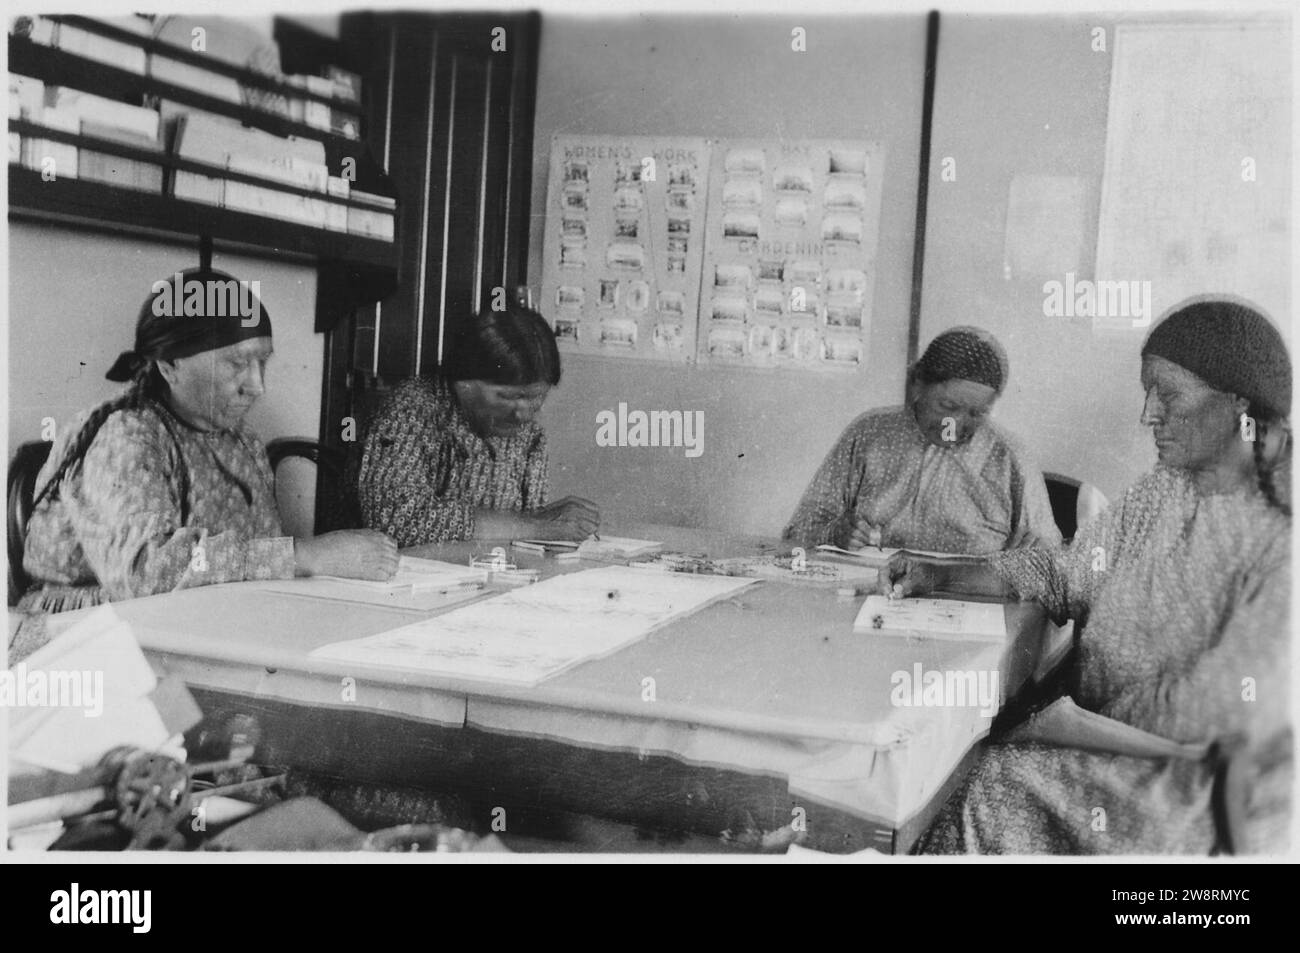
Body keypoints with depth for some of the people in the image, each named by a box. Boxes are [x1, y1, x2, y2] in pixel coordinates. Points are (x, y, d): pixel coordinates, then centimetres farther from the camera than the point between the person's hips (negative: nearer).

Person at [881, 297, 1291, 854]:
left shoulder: (1276, 532, -20)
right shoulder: (1163, 490, 7)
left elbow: (1228, 707, -24)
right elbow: (1067, 574, 13)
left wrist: (1074, 721, -21)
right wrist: (940, 575, 2)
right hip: (1111, 740, 7)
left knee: (999, 787, -20)